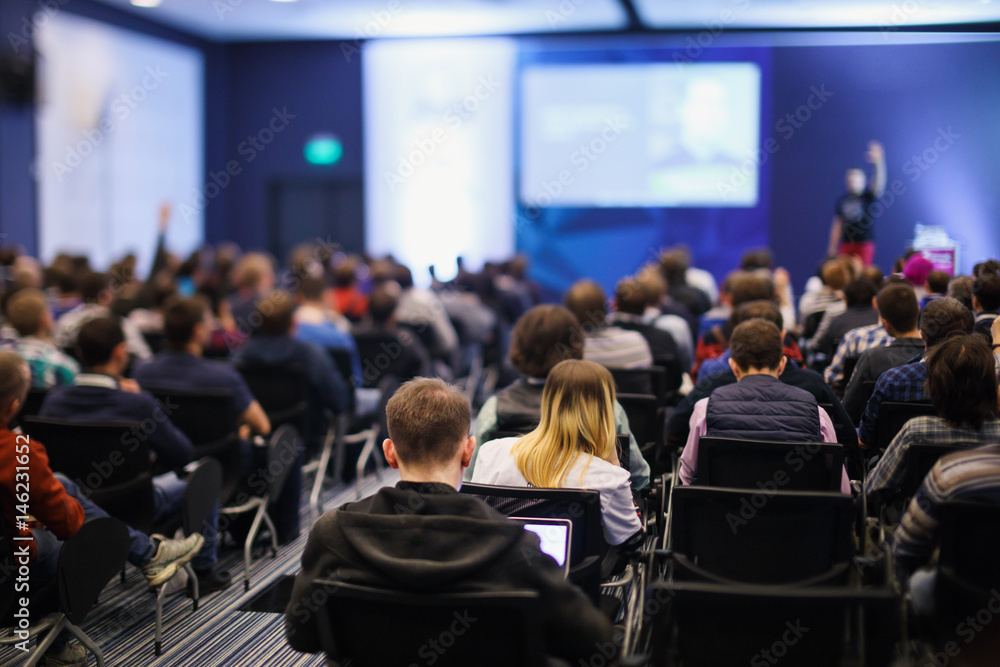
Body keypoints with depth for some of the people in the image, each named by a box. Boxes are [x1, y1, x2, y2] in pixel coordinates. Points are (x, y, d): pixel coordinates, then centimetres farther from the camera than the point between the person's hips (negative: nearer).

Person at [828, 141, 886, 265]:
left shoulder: (868, 196, 0)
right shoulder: (842, 201, 9)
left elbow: (879, 184, -19)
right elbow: (837, 225, 12)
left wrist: (878, 162, -35)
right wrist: (832, 248, 10)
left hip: (865, 244, -3)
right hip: (846, 244, 3)